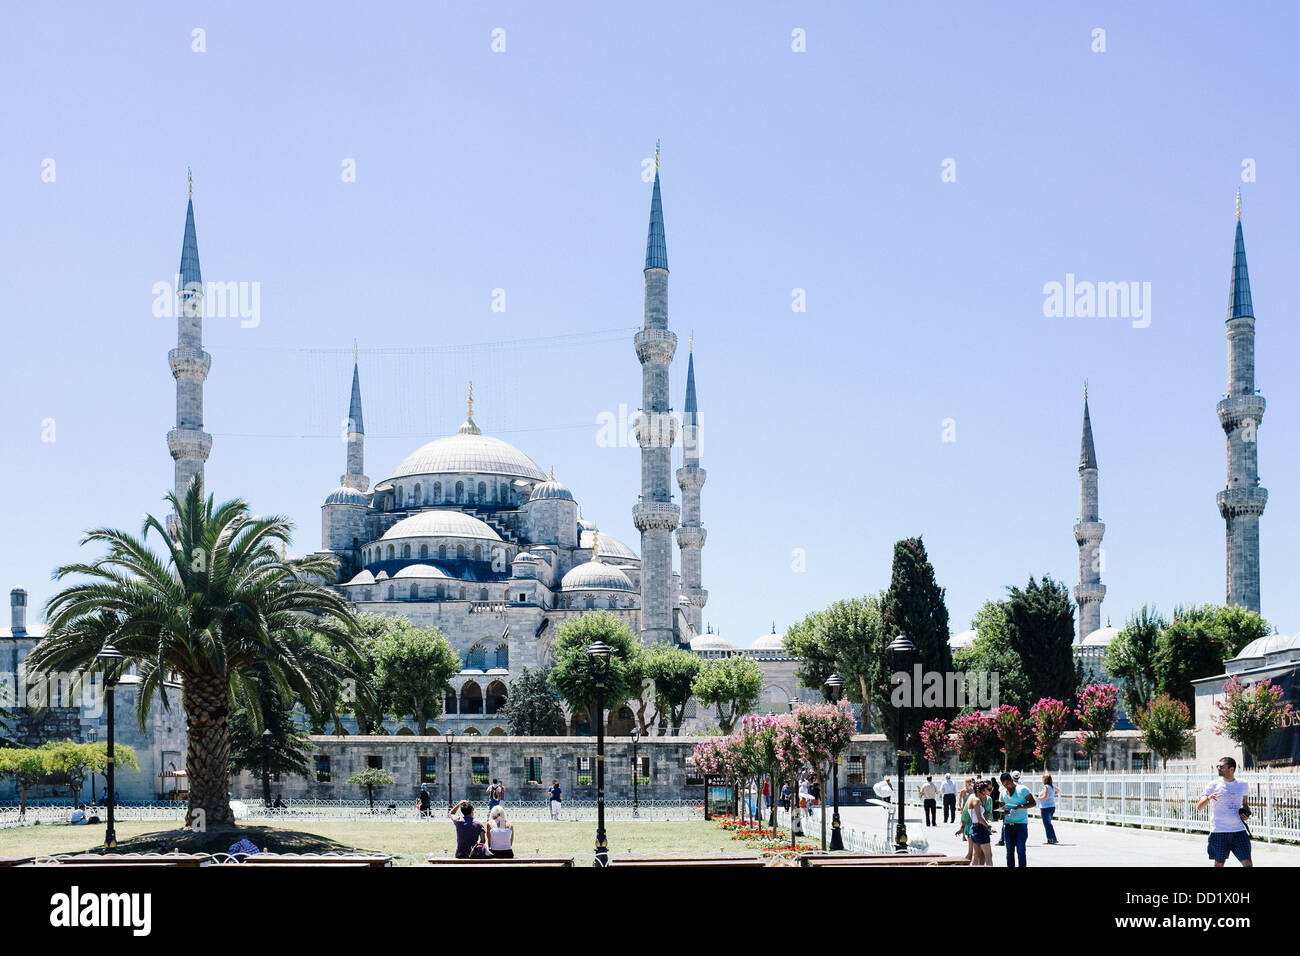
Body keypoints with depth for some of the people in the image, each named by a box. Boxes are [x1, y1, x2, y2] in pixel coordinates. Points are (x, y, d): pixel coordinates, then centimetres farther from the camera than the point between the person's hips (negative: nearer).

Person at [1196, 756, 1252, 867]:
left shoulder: (1243, 785, 7)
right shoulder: (1213, 785, -1)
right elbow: (1199, 807, -7)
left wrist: (1246, 813, 3)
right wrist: (1209, 797, -27)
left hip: (1239, 830, 2)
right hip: (1219, 832, -2)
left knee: (1247, 863, -6)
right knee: (1219, 863, 7)